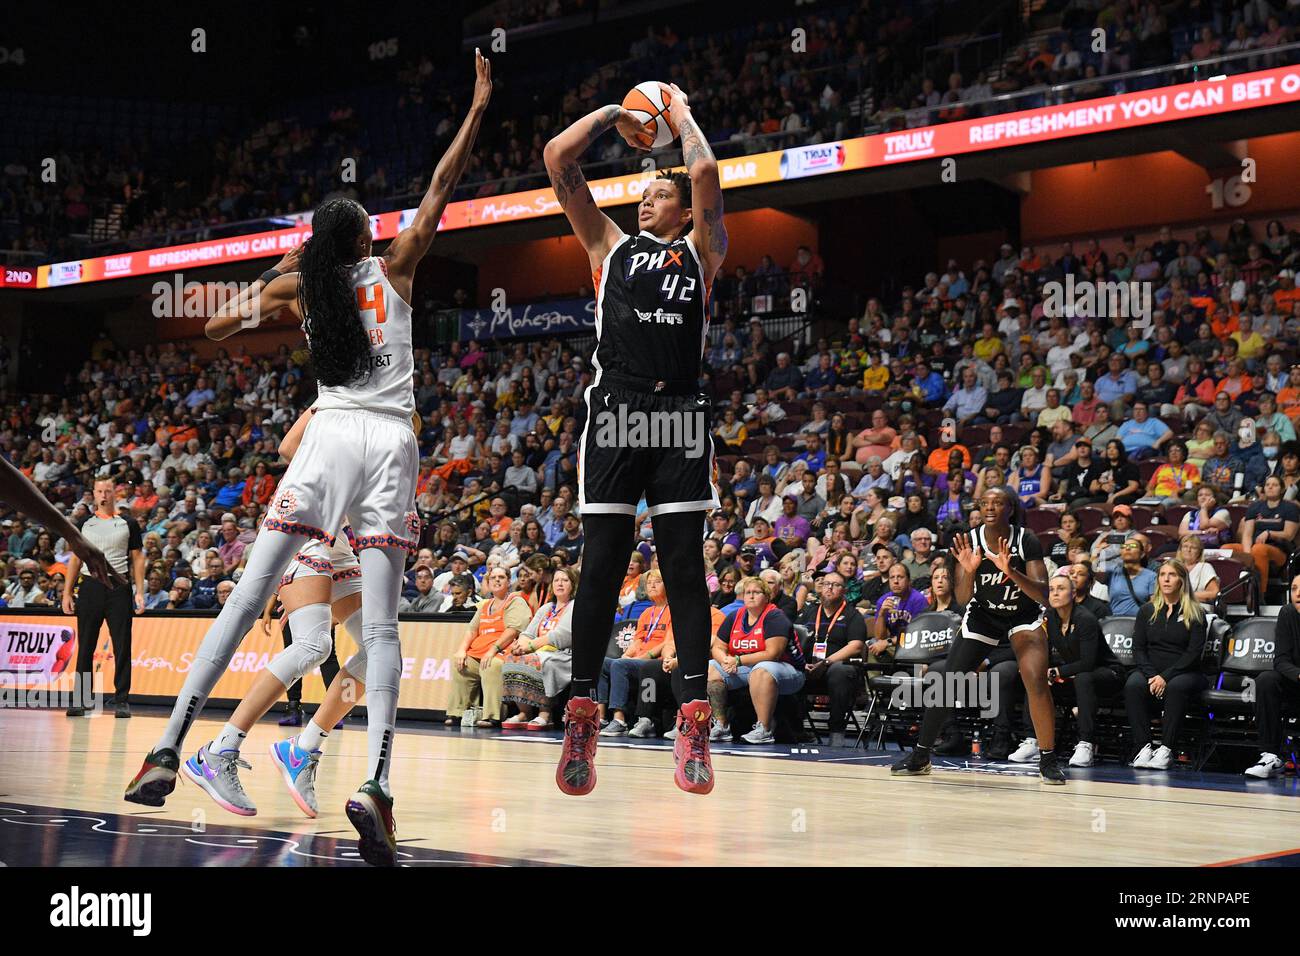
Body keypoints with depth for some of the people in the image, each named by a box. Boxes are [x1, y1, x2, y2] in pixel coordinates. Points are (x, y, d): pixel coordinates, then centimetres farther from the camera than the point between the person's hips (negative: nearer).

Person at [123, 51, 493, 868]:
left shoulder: (298, 287, 13)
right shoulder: (393, 270, 9)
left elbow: (218, 326, 24)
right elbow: (442, 189, 13)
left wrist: (274, 275, 31)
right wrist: (478, 107, 17)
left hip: (329, 436, 1)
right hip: (391, 443, -1)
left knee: (248, 597, 0)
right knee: (381, 625, -7)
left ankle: (170, 748, -9)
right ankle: (377, 786, -25)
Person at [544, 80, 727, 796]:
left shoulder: (700, 252, 17)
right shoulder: (609, 245, 20)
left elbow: (706, 173, 2)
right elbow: (557, 158, 15)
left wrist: (680, 110, 17)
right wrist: (614, 114, 24)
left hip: (679, 414, 0)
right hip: (616, 410, 1)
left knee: (684, 566, -3)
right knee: (602, 563, -3)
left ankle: (694, 720, -4)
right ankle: (581, 719, -1)